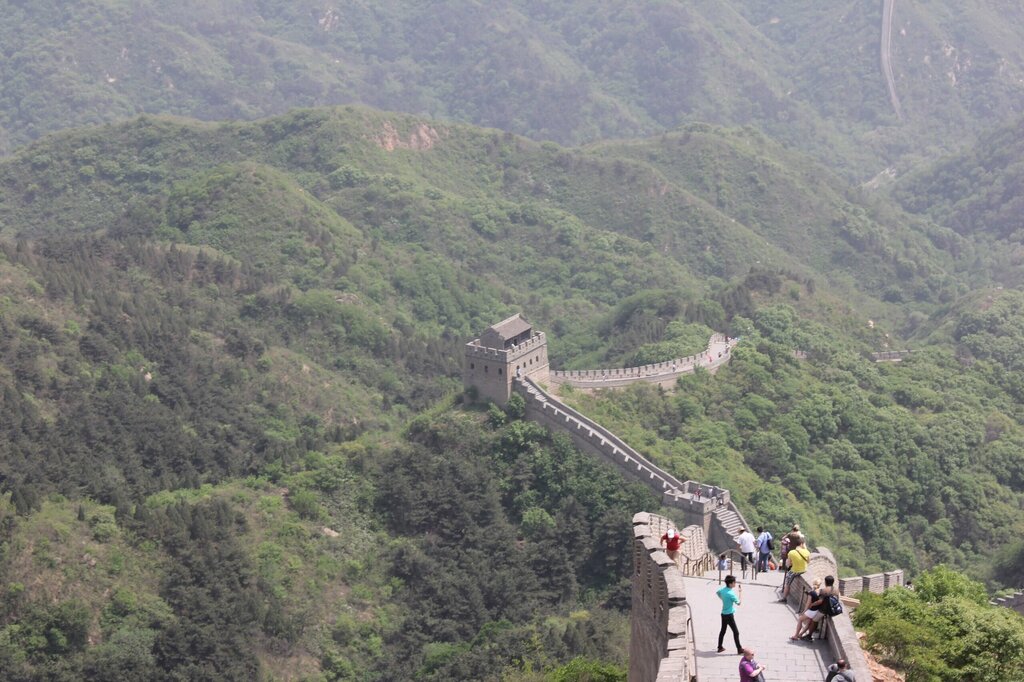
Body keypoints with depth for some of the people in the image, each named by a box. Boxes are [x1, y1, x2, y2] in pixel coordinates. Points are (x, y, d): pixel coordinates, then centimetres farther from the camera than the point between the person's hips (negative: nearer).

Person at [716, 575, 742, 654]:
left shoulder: (723, 589, -1)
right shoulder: (731, 593, -26)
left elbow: (717, 592, 22)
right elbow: (738, 603, -15)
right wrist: (741, 592, -11)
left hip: (723, 614, 9)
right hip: (729, 615, -9)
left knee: (723, 630, 19)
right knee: (736, 632, -1)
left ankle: (720, 647, 26)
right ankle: (739, 649, 3)